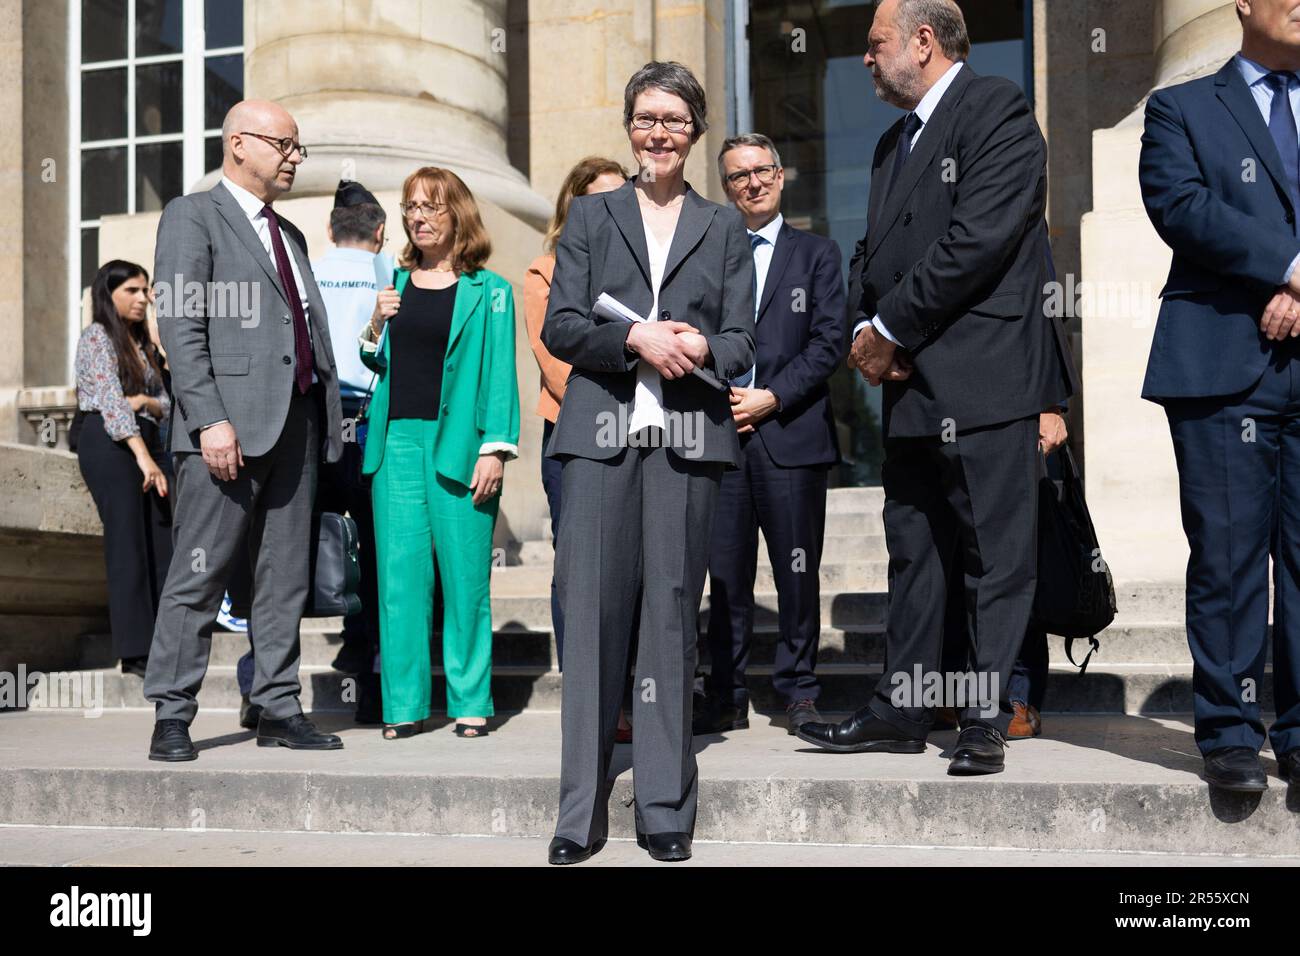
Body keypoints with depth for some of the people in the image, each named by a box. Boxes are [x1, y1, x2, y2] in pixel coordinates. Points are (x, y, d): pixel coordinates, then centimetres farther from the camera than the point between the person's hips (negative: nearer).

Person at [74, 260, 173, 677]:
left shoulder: (141, 344, 20)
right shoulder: (97, 336, -4)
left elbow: (167, 402, 18)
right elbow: (110, 400, -16)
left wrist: (146, 401, -7)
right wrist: (143, 456, -24)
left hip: (146, 439, 8)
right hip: (108, 442, -8)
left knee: (161, 541, 2)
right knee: (128, 542, -9)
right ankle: (136, 651, -7)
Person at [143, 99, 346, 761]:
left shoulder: (289, 234, 23)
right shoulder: (192, 216, 1)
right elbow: (180, 327, -10)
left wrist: (326, 419, 11)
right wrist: (210, 419, -19)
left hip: (296, 423, 7)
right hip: (229, 426, -7)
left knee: (285, 578, 8)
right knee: (199, 577, -4)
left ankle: (278, 710, 15)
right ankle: (171, 717, 4)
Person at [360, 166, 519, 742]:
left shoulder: (488, 290, 3)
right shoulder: (395, 285, 15)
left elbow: (499, 372, -2)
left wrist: (495, 449, -11)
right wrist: (375, 327, 2)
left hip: (457, 444, -4)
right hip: (397, 441, 4)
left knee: (465, 576, 0)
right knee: (400, 575, 3)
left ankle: (470, 703, 11)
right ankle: (404, 705, 11)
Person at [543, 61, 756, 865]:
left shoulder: (724, 228, 15)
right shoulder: (591, 215, 14)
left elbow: (741, 342, 10)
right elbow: (560, 327, 5)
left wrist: (700, 350, -13)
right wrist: (636, 338, -12)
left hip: (689, 437, 1)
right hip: (601, 433, 0)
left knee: (673, 613, 0)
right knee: (593, 611, -4)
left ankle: (667, 810, 8)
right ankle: (583, 812, 3)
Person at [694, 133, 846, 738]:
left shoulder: (817, 255, 11)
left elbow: (830, 342, 1)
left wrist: (772, 397, -9)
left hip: (791, 433, -1)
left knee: (798, 573, 2)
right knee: (725, 574, 3)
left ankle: (798, 692, 13)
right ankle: (726, 697, 11)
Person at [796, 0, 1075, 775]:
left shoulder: (998, 111, -5)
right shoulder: (893, 143, 23)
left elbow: (980, 238, -17)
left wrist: (892, 328, -12)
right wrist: (866, 330, 0)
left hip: (986, 374, -9)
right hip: (912, 382, 9)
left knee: (997, 554, -2)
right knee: (913, 551, 11)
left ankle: (988, 719, 4)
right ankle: (902, 710, 19)